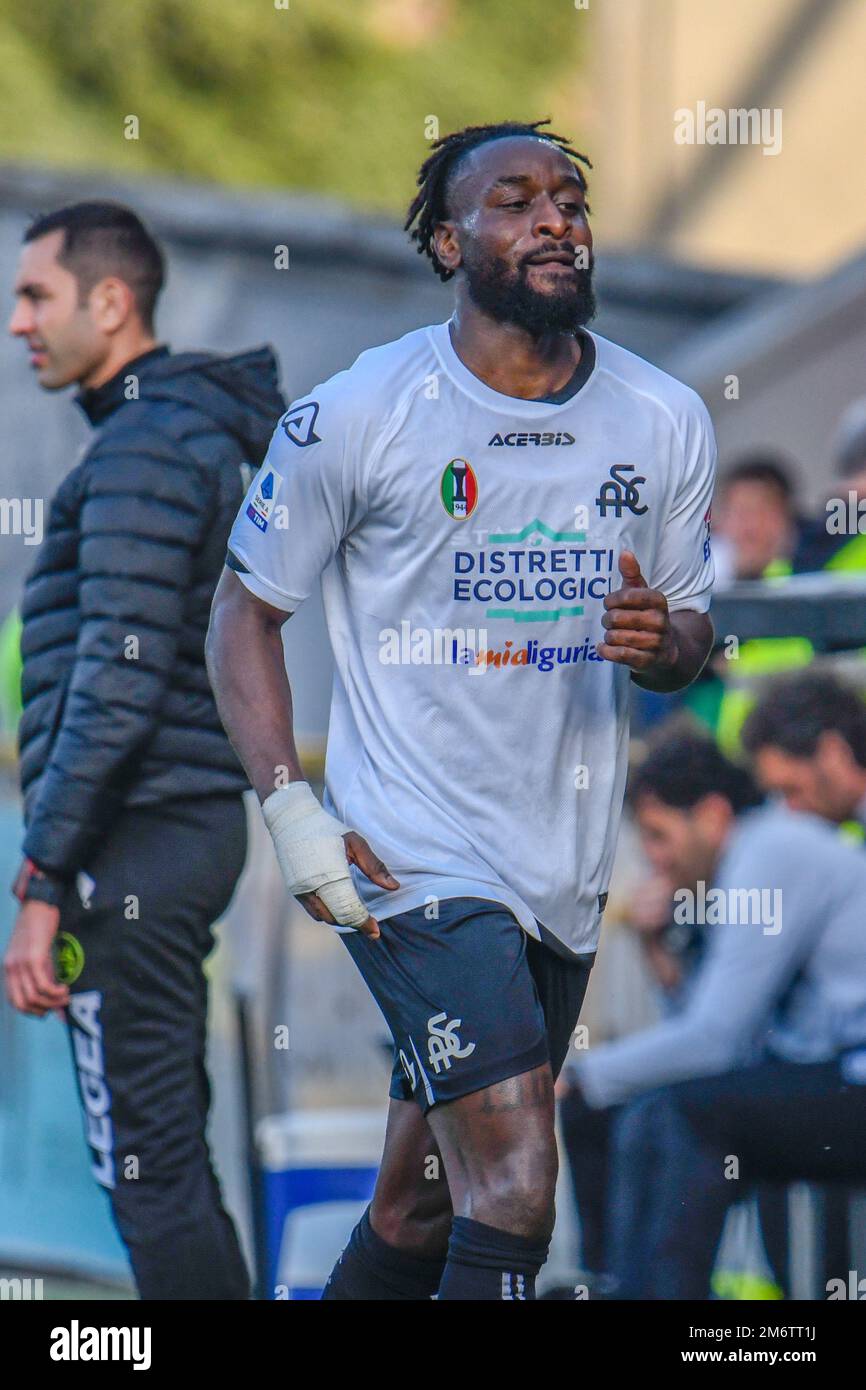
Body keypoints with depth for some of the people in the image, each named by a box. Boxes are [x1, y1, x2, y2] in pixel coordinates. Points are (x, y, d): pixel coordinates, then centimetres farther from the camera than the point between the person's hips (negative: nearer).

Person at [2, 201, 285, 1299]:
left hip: (136, 839, -10)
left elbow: (118, 684, -21)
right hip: (191, 829, 10)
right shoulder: (202, 437, 18)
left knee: (148, 1165, -9)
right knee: (169, 1157, 14)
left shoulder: (144, 449, -13)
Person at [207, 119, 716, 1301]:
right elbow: (244, 614, 2)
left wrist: (662, 642, -9)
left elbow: (689, 641, 16)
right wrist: (289, 809, -10)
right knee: (514, 1198, -18)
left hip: (566, 872, 5)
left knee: (417, 1217, 13)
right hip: (414, 855, -5)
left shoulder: (665, 422, 5)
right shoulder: (355, 416, -7)